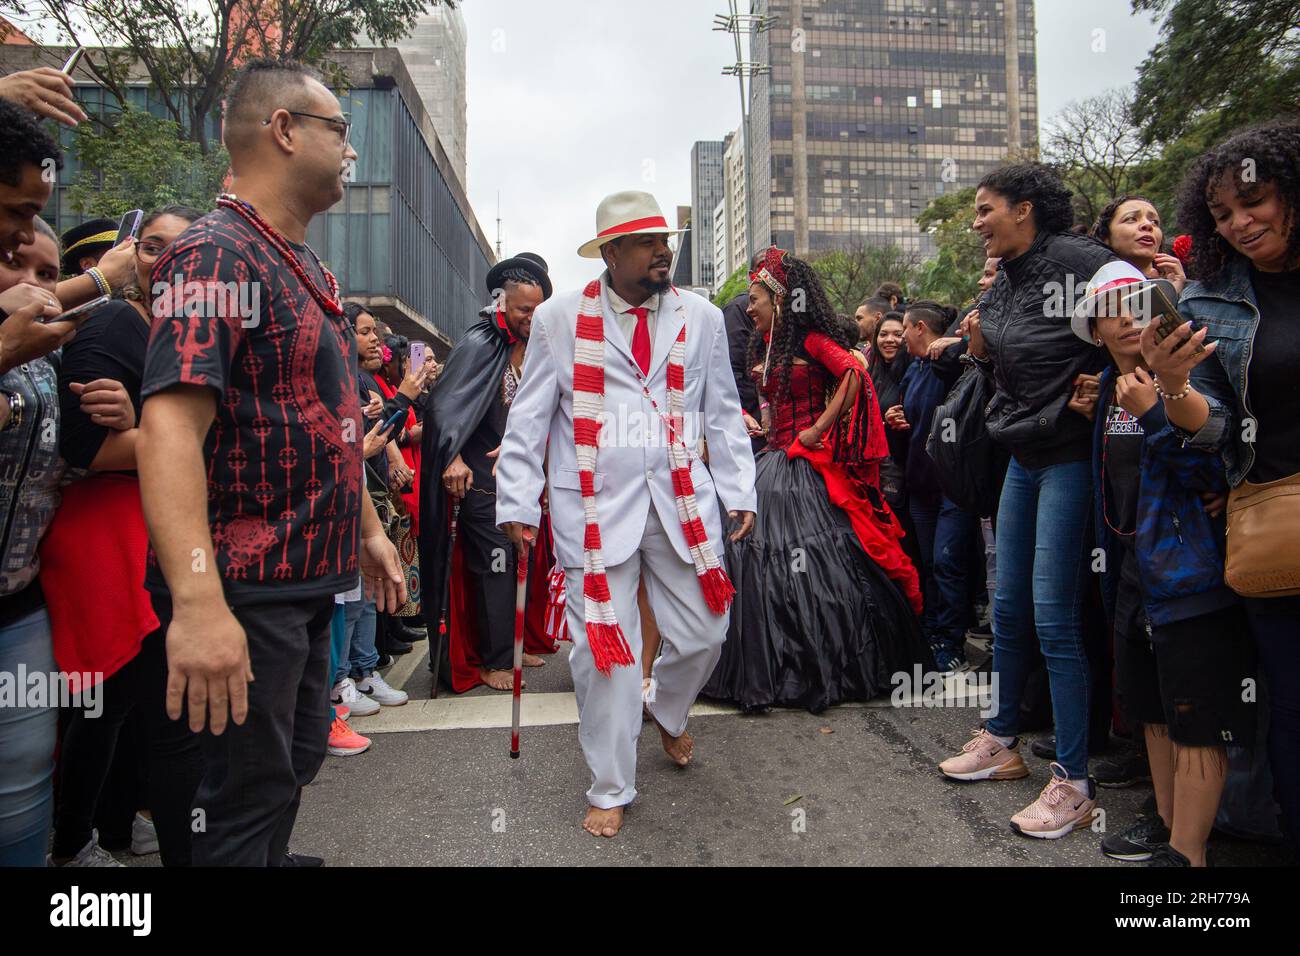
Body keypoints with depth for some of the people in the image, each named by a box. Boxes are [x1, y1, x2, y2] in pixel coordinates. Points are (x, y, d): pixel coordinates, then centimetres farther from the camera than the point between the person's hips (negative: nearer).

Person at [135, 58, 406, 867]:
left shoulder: (311, 272, 15)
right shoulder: (217, 254, -15)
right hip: (245, 589, -9)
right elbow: (170, 424, -28)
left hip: (311, 579, 10)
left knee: (299, 763, 22)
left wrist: (370, 529, 21)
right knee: (251, 794, 4)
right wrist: (198, 603, -37)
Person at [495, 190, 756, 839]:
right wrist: (517, 504, 0)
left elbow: (723, 413, 11)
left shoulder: (702, 318, 8)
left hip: (683, 498, 3)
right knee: (603, 647, 2)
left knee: (702, 633, 9)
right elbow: (529, 419, 3)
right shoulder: (559, 318, 2)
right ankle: (611, 790, 21)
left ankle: (667, 713, 44)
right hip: (594, 503, -2)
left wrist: (740, 492, 6)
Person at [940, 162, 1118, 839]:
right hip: (1024, 456, 8)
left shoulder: (1076, 261, -11)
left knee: (1054, 617, -7)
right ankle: (1002, 741, 29)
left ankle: (1073, 783, 6)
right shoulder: (1000, 287, 13)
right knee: (1007, 607, 13)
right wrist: (981, 351, 3)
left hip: (1072, 457, -8)